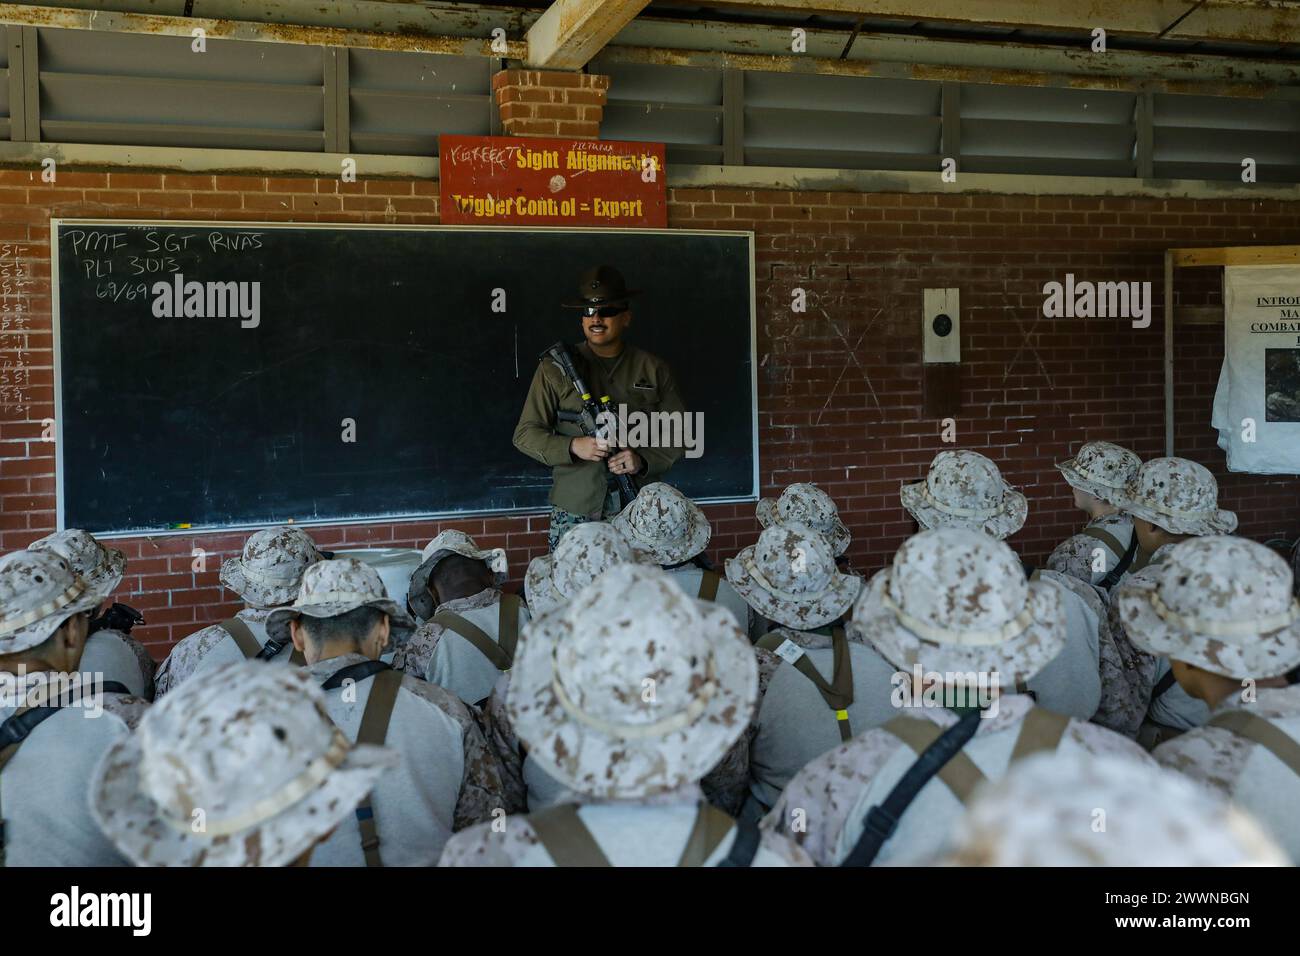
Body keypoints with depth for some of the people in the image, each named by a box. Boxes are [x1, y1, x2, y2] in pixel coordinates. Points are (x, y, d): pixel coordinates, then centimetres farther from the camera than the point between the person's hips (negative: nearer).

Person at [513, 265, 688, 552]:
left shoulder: (653, 369, 10)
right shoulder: (555, 369, 6)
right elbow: (525, 434, 3)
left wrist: (644, 460, -9)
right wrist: (572, 447, -14)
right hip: (575, 510, -1)